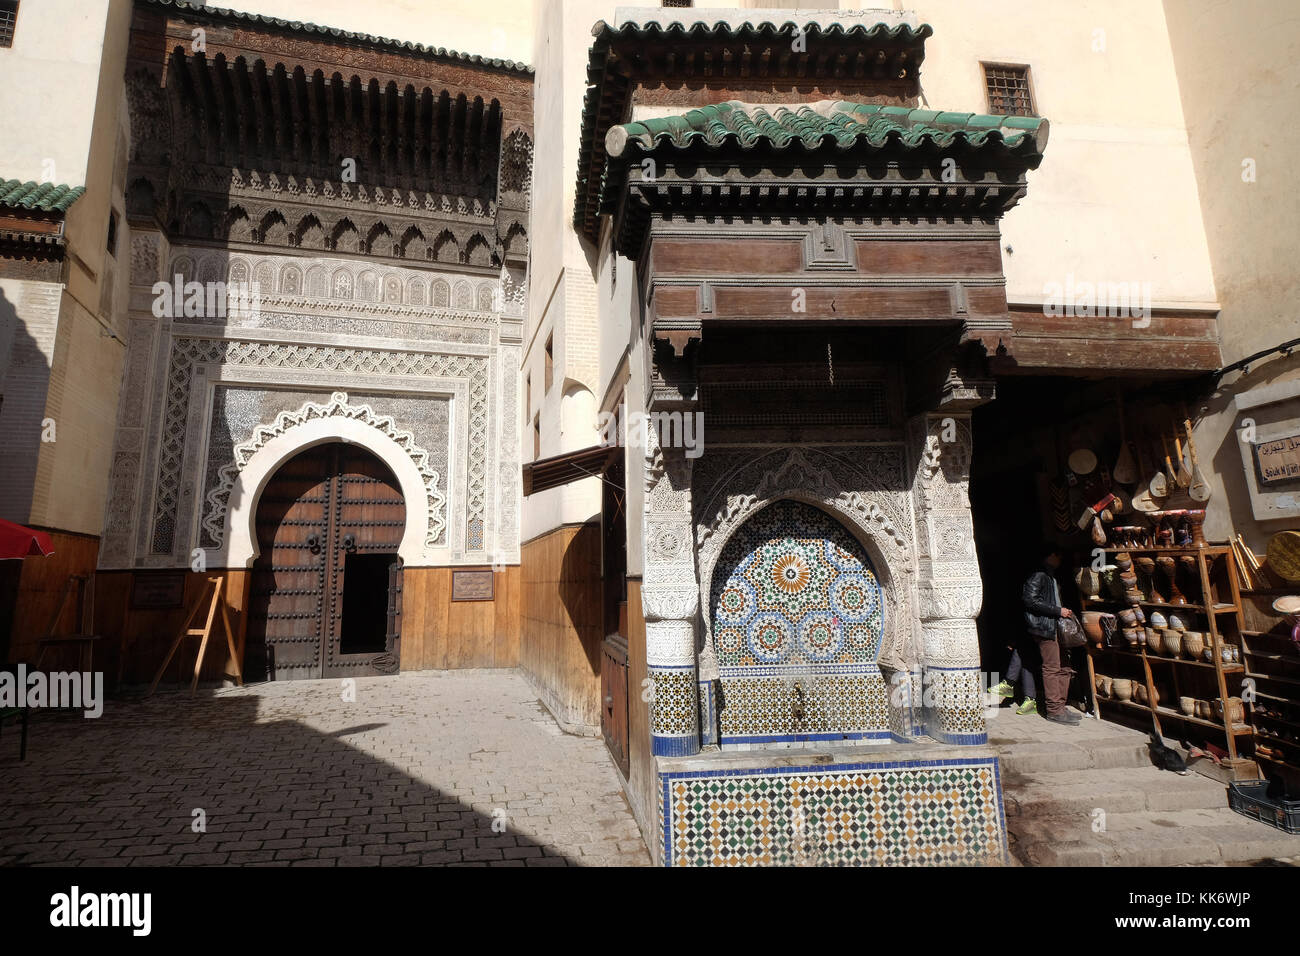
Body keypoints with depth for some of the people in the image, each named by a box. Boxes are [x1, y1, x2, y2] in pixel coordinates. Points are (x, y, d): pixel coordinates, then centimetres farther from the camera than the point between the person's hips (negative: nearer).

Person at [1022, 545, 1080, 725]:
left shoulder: (1052, 578, 23)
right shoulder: (1038, 576, -10)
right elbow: (1030, 600, -19)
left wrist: (1064, 612, 12)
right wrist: (1058, 611, -17)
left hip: (1055, 628, 10)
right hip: (1044, 628, -10)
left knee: (1065, 667, 10)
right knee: (1052, 668, -8)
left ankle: (1060, 707, 16)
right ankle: (1054, 710, -4)